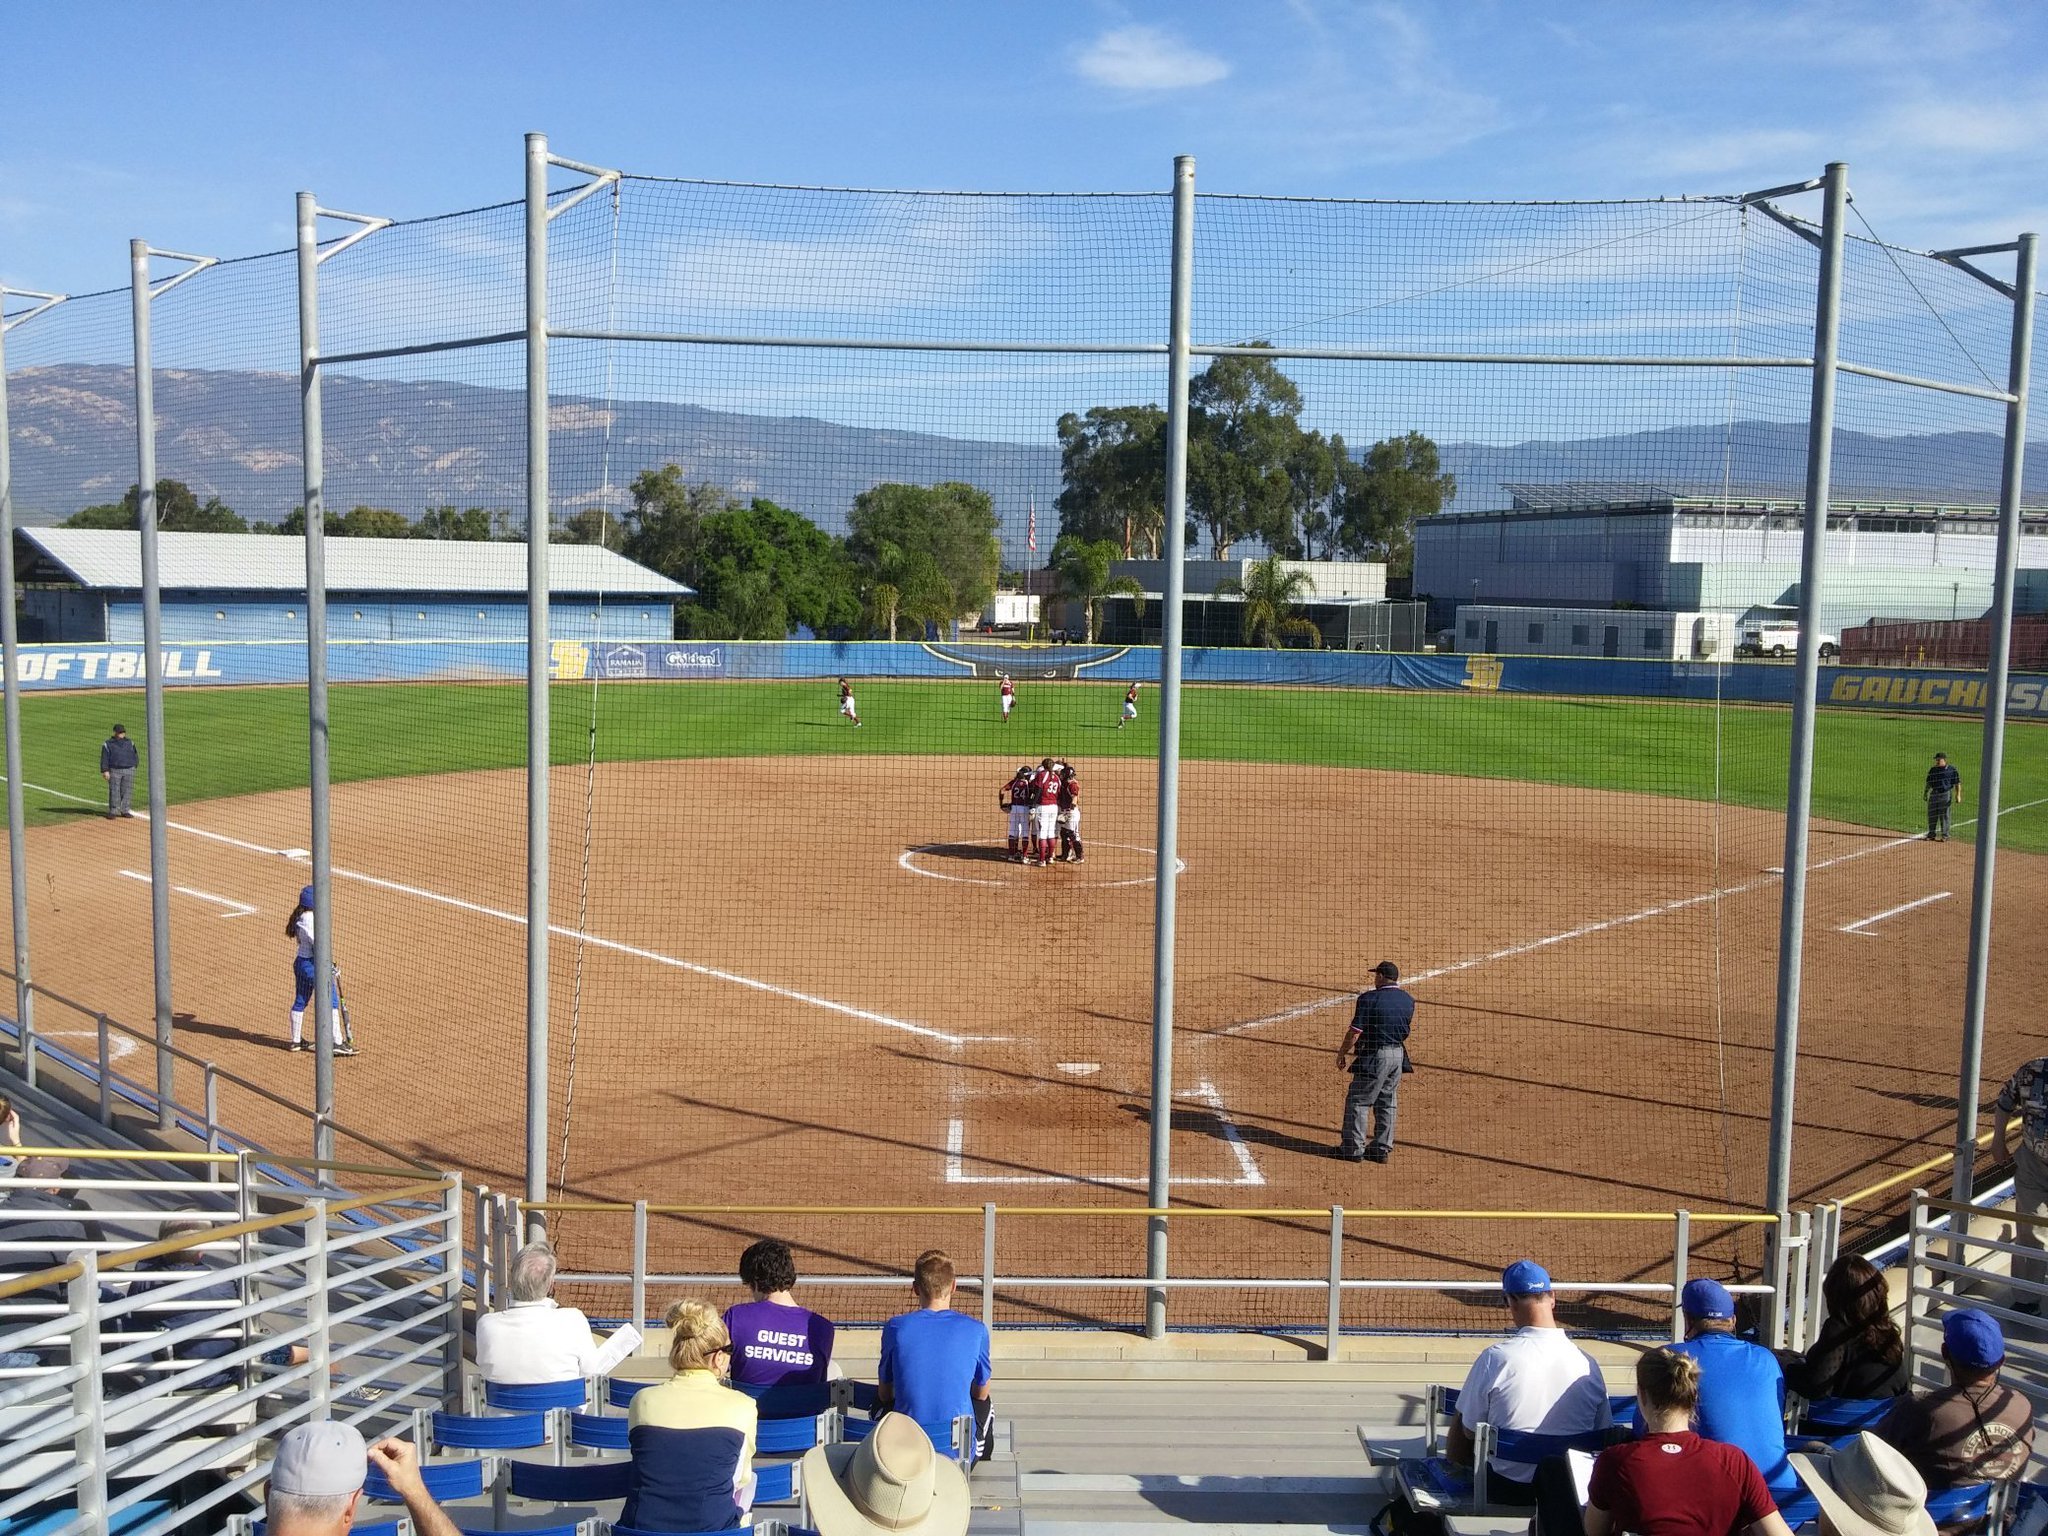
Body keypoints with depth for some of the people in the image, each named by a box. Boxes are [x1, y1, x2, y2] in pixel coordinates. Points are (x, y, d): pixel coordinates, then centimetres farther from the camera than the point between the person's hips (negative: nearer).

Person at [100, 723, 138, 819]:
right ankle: (113, 811, 2)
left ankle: (124, 810, 12)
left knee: (126, 791, 4)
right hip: (114, 771, -3)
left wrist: (134, 768, 9)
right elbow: (104, 759, -2)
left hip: (129, 770, 3)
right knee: (114, 792, -4)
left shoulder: (130, 743, 13)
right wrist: (105, 771, -10)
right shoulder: (108, 744, 2)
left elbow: (135, 756, 18)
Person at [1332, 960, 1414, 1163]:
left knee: (1357, 1100, 3)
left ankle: (1353, 1149, 6)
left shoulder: (1369, 999, -15)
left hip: (1375, 1055, -7)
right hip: (1398, 1054, 7)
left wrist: (1342, 1053, -4)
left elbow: (1355, 1032, -15)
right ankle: (1382, 1149, 20)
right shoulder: (1408, 1000, 5)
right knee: (1387, 1103, 15)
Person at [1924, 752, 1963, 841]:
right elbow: (1928, 783, 20)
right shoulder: (1933, 770, 12)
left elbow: (1957, 783, -5)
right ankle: (1931, 834, 18)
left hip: (1945, 794, -5)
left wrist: (1958, 795, -12)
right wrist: (1925, 793, 15)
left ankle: (1945, 835, 5)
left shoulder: (1951, 769, -4)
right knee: (1931, 815, 7)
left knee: (1944, 815, -3)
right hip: (1934, 794, 5)